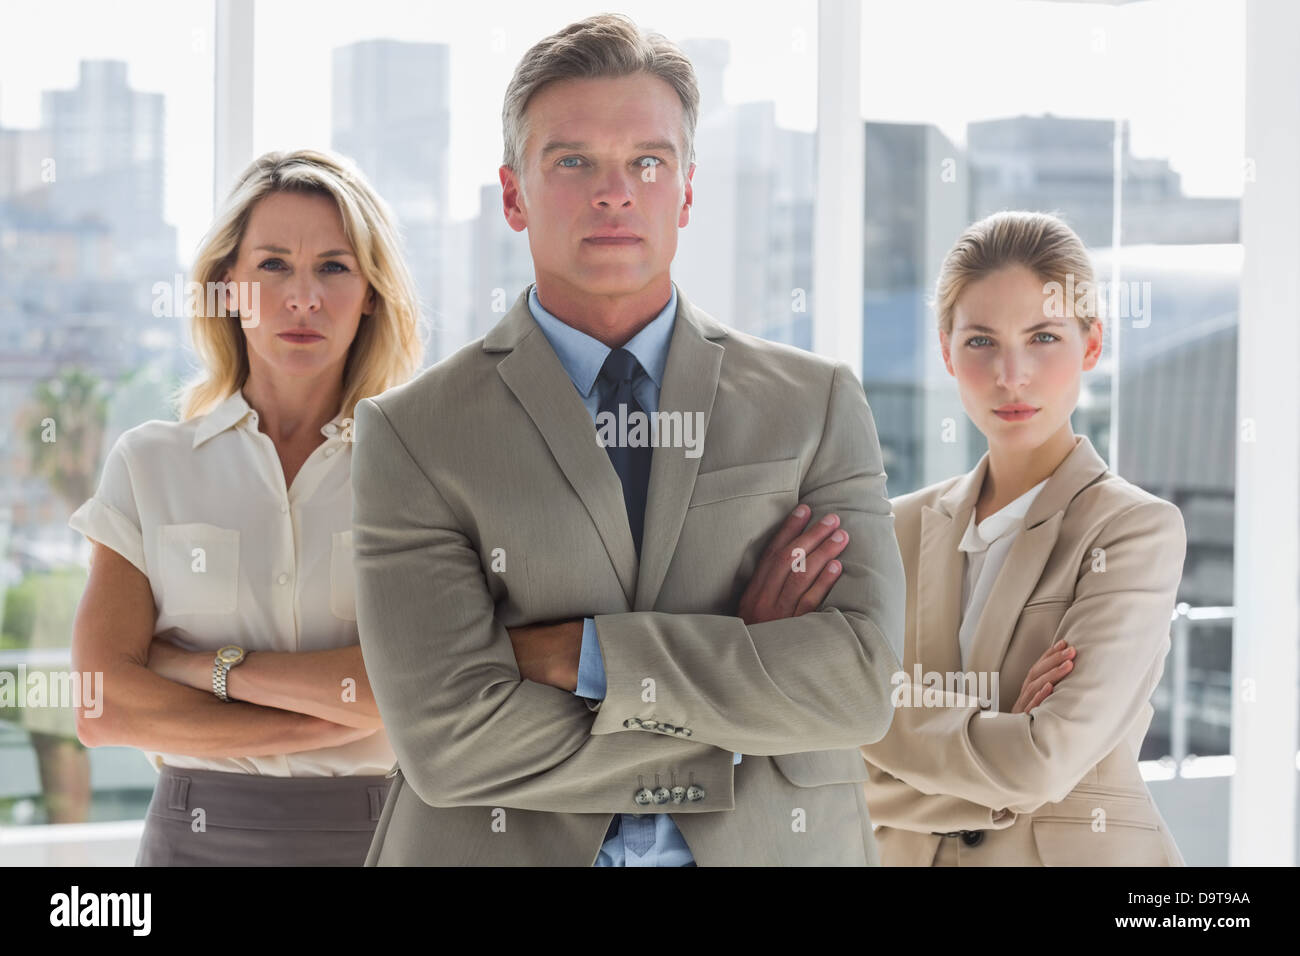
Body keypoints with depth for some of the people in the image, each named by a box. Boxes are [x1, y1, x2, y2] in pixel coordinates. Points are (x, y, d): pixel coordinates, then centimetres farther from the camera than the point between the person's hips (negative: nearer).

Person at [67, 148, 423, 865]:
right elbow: (102, 708, -8)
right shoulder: (149, 464, 2)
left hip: (378, 834, 0)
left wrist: (211, 668, -12)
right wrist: (335, 711, -12)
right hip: (199, 835, 0)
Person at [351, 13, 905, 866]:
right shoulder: (413, 434, -5)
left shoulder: (817, 404, 0)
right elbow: (449, 740, -15)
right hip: (506, 851, -1)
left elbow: (859, 684, -10)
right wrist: (741, 666, -13)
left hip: (772, 846, 2)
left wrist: (580, 656, -15)